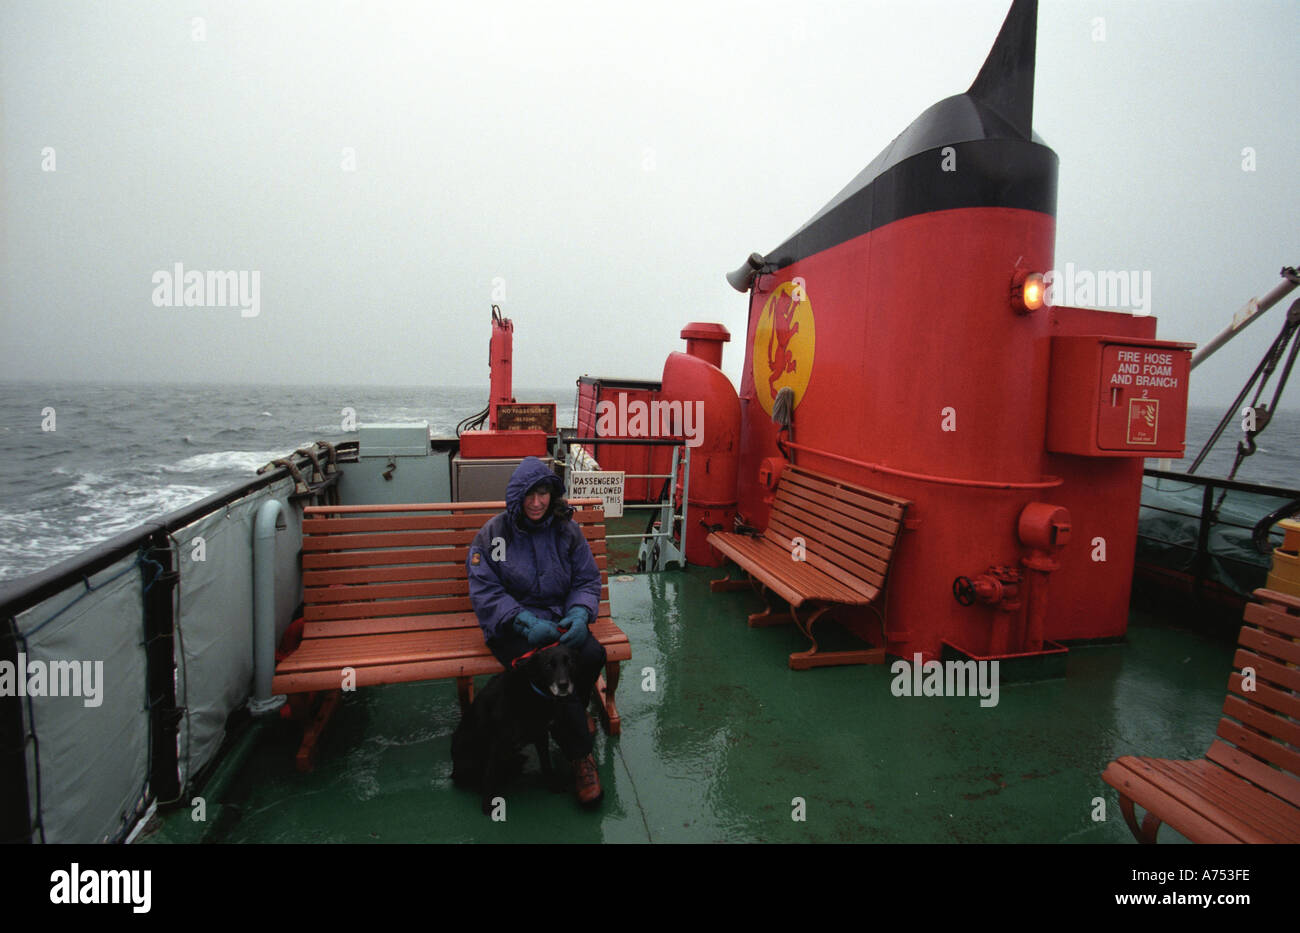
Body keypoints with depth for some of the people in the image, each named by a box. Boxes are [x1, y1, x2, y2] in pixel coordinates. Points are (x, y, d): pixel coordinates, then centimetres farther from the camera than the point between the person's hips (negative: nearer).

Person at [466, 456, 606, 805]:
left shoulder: (566, 529, 3)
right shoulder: (493, 534, -4)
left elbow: (588, 579, 6)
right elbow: (485, 592, -8)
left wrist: (580, 614, -15)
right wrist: (528, 623, -22)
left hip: (559, 620, 3)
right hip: (511, 628, -3)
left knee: (593, 655, -27)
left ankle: (565, 724, 4)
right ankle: (580, 756, -10)